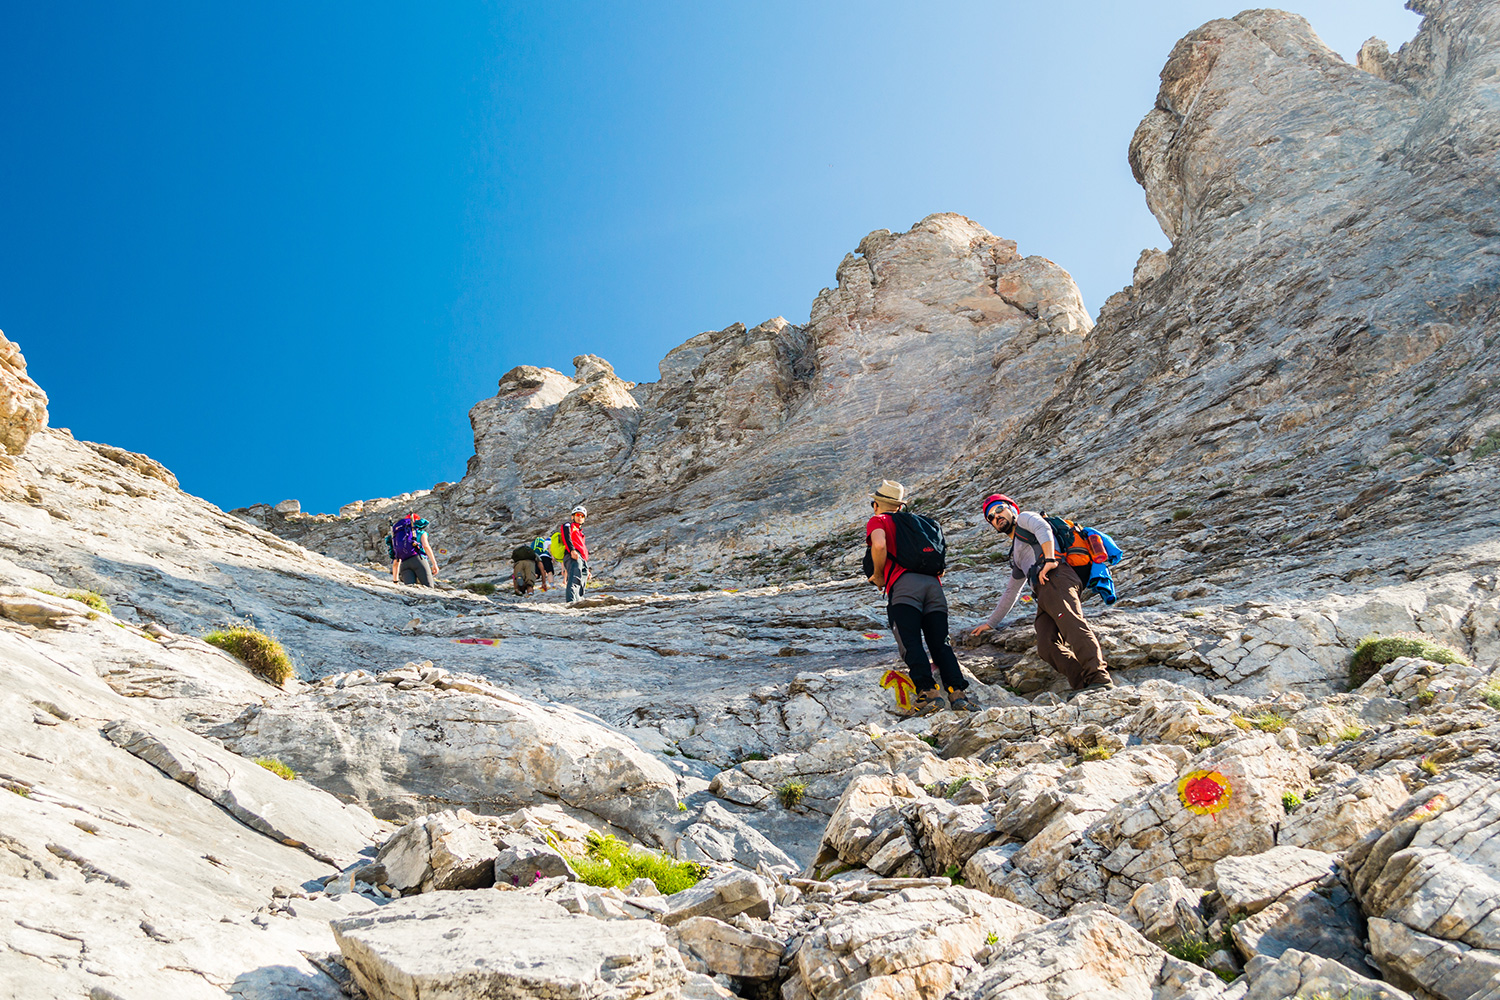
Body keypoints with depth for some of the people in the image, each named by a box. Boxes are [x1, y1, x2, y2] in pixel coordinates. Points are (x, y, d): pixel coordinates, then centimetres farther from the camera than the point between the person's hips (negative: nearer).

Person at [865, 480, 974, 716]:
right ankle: (957, 691, -13)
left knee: (910, 643, -12)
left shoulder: (877, 521, 14)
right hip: (933, 583, 5)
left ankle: (929, 692, -26)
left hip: (903, 584, -5)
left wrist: (878, 576, 5)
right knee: (940, 643, 2)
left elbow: (879, 546, -8)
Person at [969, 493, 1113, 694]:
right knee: (1046, 647, -19)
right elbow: (1011, 592, 46)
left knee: (1072, 625, -31)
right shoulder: (1017, 555, 42)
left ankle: (1100, 678, -45)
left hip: (1056, 579, -7)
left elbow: (1043, 529, -2)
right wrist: (991, 623, 47)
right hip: (1043, 594, 7)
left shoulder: (1024, 518, 21)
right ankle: (1085, 685, -34)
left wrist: (1049, 560, -19)